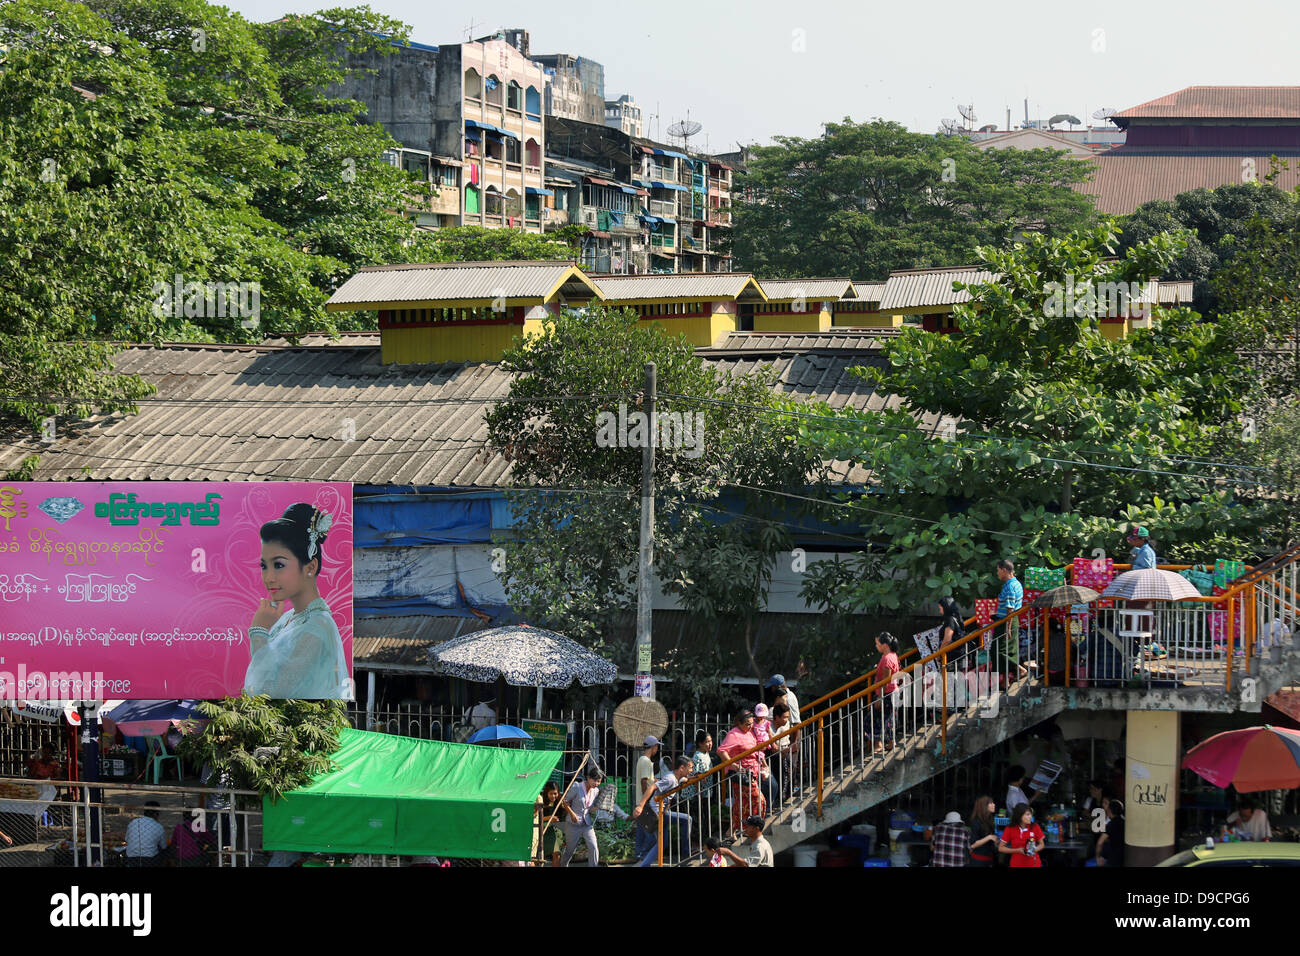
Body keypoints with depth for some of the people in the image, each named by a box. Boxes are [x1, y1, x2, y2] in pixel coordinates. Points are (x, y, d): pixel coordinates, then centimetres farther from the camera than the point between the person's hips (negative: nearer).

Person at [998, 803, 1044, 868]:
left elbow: (1041, 844, 9)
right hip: (1017, 864, -1)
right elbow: (1001, 848, -2)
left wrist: (1034, 850, -13)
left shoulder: (1035, 827, -4)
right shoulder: (1010, 829, -7)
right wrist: (1017, 850, -14)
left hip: (1033, 863, 1)